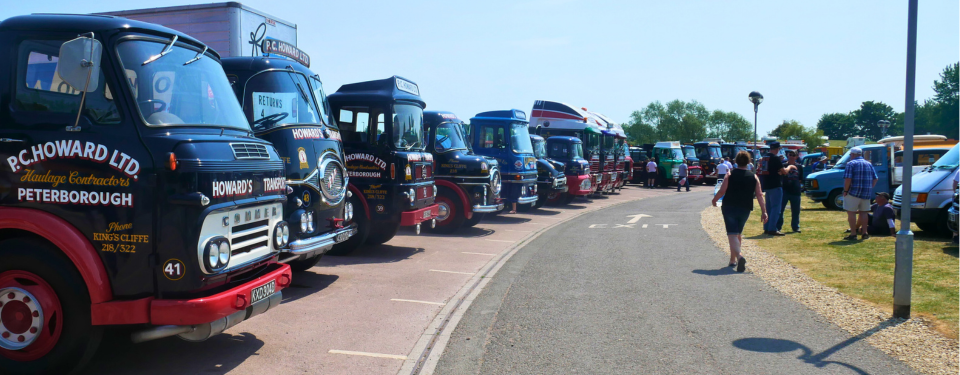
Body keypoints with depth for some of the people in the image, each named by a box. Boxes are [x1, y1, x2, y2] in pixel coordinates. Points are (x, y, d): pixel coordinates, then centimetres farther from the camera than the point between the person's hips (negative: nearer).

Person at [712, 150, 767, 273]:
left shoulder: (730, 175, -6)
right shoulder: (754, 177, 2)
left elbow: (722, 191, -10)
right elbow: (759, 195, -2)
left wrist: (714, 200, 8)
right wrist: (764, 211, 0)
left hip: (729, 208, -3)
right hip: (745, 209, 3)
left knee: (732, 234, -6)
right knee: (738, 233, 21)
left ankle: (739, 256, -31)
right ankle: (733, 259, 29)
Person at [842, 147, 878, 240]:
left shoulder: (851, 164, -7)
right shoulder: (869, 164, 13)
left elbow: (848, 179, -17)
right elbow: (875, 179, 11)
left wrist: (845, 191, -9)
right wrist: (869, 188, 15)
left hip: (853, 192, -6)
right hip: (866, 194, 6)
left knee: (851, 212, -2)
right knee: (863, 212, 15)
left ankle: (853, 234, -4)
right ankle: (864, 232, 20)